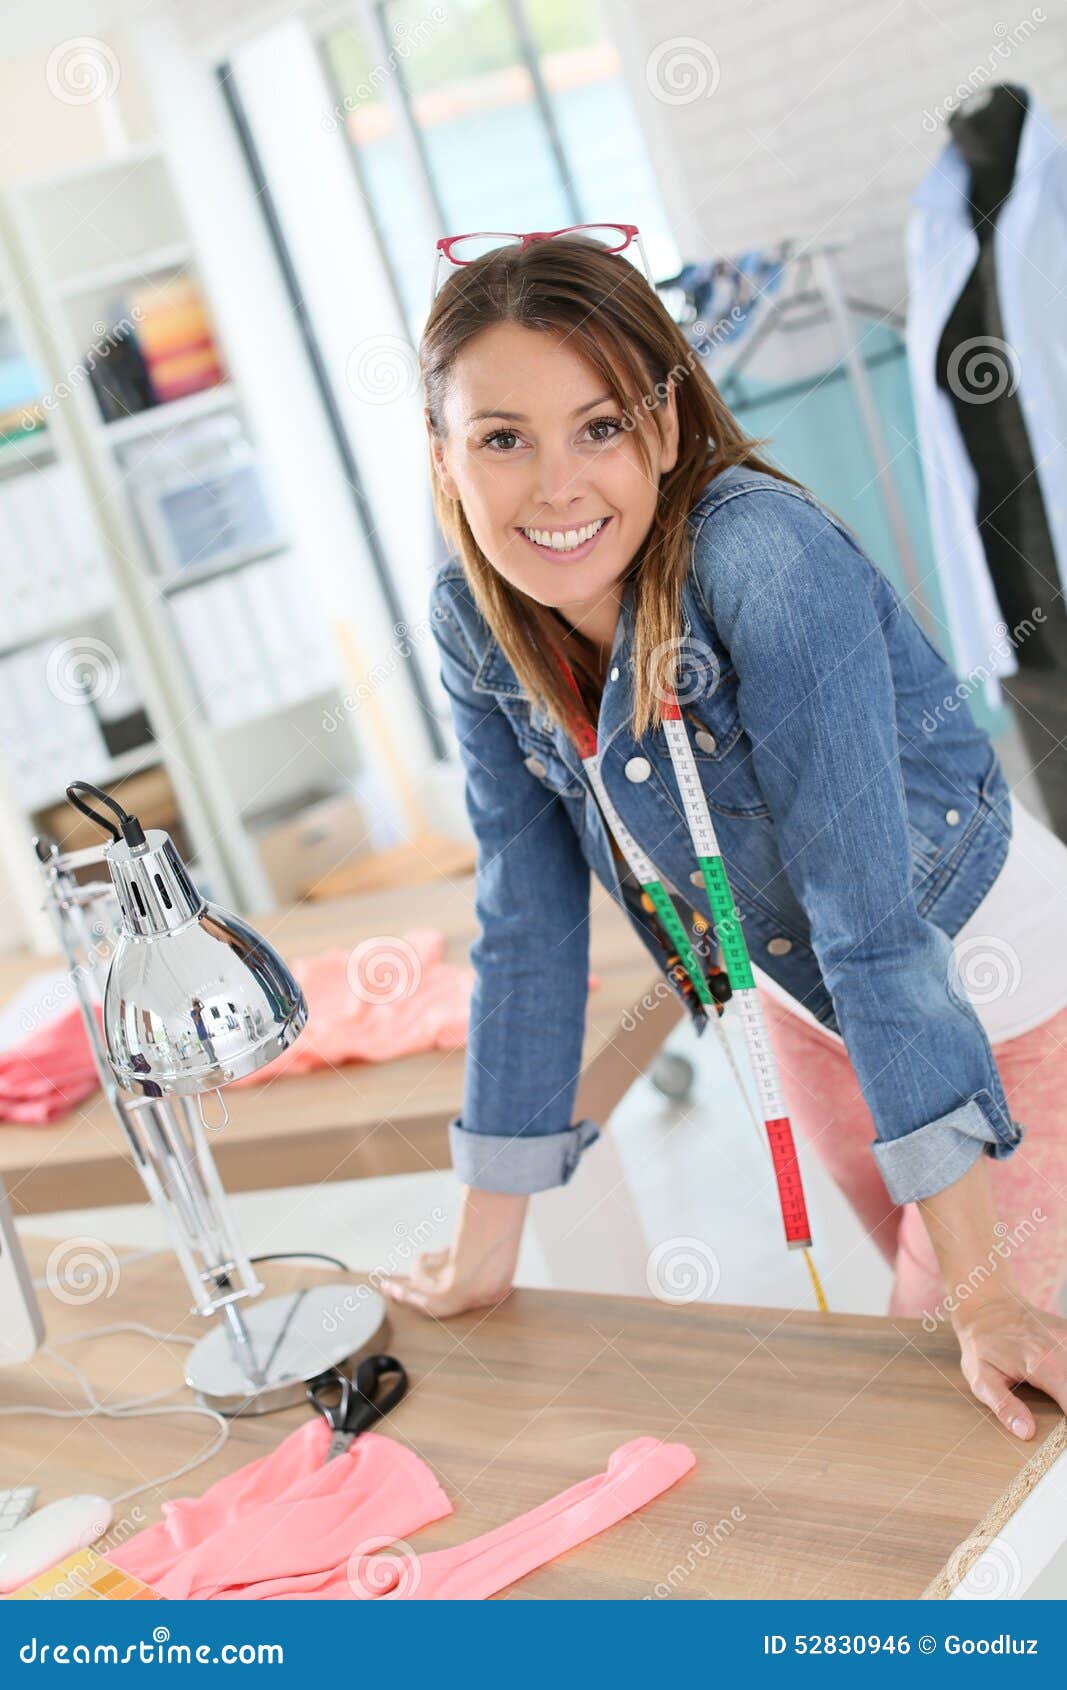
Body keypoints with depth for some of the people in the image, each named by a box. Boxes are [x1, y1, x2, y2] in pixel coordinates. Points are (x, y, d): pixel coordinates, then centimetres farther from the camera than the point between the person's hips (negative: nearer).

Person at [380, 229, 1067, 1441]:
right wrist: (483, 1257, -3)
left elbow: (872, 913, -35)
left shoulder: (760, 556, -33)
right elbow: (528, 928, -8)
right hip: (810, 1008, 5)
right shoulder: (474, 624, -15)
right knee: (933, 1317, 23)